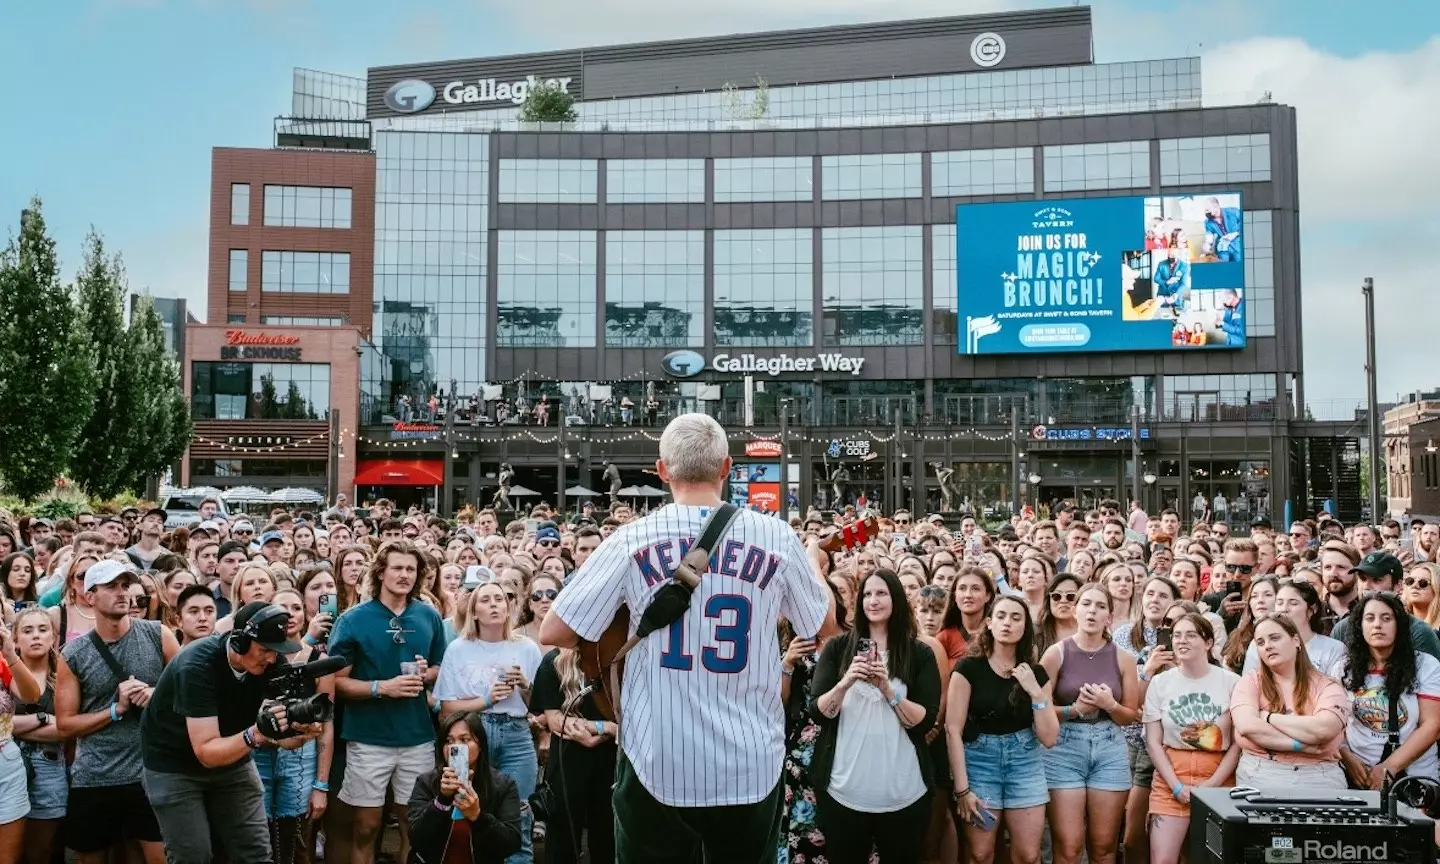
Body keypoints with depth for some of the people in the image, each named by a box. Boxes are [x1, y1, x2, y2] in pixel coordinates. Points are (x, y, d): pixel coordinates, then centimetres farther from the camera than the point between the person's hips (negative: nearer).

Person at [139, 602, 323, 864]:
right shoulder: (197, 666, -30)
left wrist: (301, 732, -36)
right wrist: (255, 734, -48)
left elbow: (277, 735, -15)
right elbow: (206, 752, -32)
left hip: (232, 758, 4)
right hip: (174, 764, -4)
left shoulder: (269, 663, -16)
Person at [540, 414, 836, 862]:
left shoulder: (633, 538, -8)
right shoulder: (775, 536, -5)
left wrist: (611, 640, 15)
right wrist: (812, 567, 26)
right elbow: (826, 627, 9)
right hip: (751, 765, 1)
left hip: (658, 764, -1)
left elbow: (552, 633, -4)